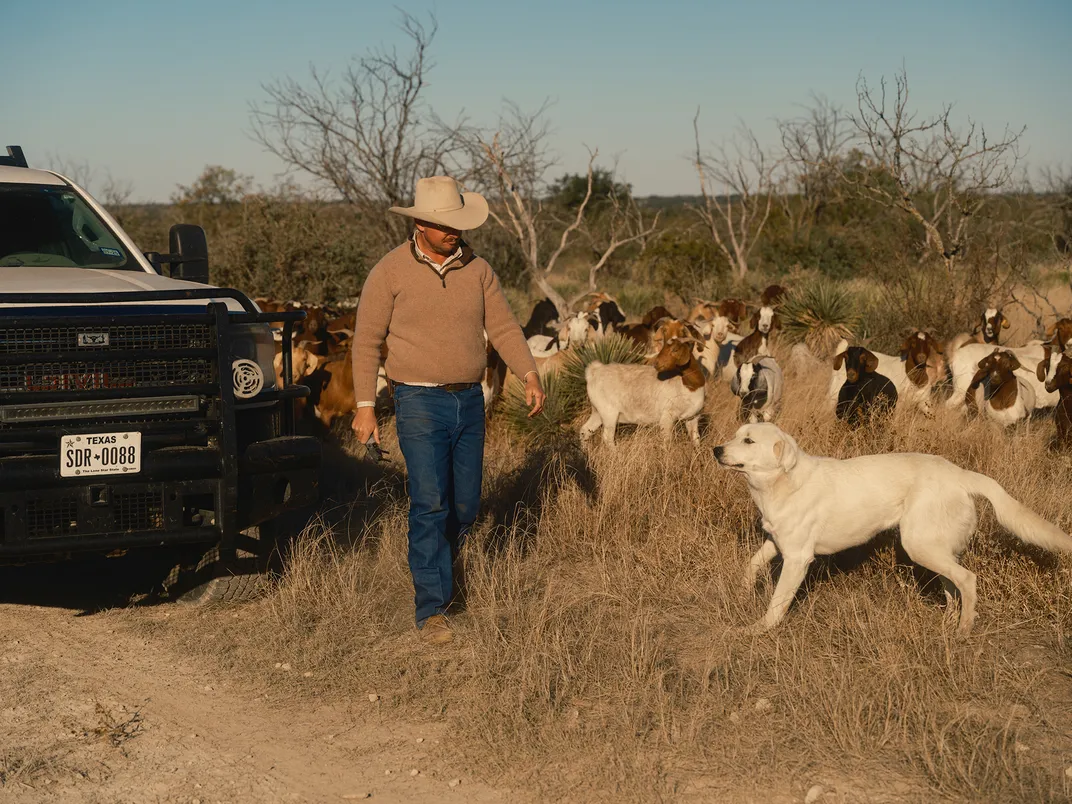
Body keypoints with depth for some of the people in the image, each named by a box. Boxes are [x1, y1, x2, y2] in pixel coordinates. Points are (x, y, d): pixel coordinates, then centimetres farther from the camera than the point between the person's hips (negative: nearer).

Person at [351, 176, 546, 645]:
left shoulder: (477, 269, 6)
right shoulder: (390, 273, -5)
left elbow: (503, 328, 5)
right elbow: (366, 341, -3)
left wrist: (530, 376, -9)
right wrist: (365, 407, -7)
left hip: (470, 401, 4)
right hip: (420, 402, -4)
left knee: (465, 506, 9)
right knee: (430, 503, -12)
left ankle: (432, 567, 36)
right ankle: (431, 609, -7)